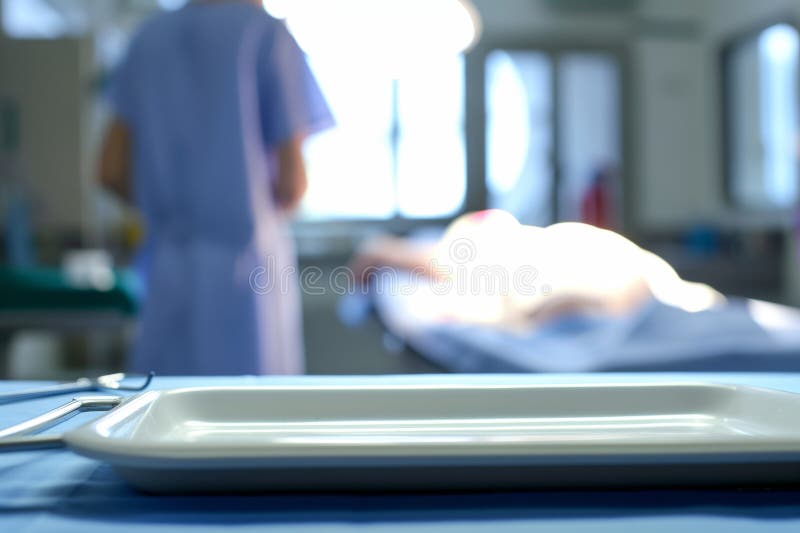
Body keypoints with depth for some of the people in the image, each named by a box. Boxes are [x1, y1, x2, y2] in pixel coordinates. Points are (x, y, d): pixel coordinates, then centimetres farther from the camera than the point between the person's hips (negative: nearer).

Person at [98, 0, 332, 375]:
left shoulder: (149, 37, 11)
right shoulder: (270, 36, -4)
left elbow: (112, 170, 8)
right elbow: (292, 183, -9)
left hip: (167, 268, 5)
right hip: (245, 265, -4)